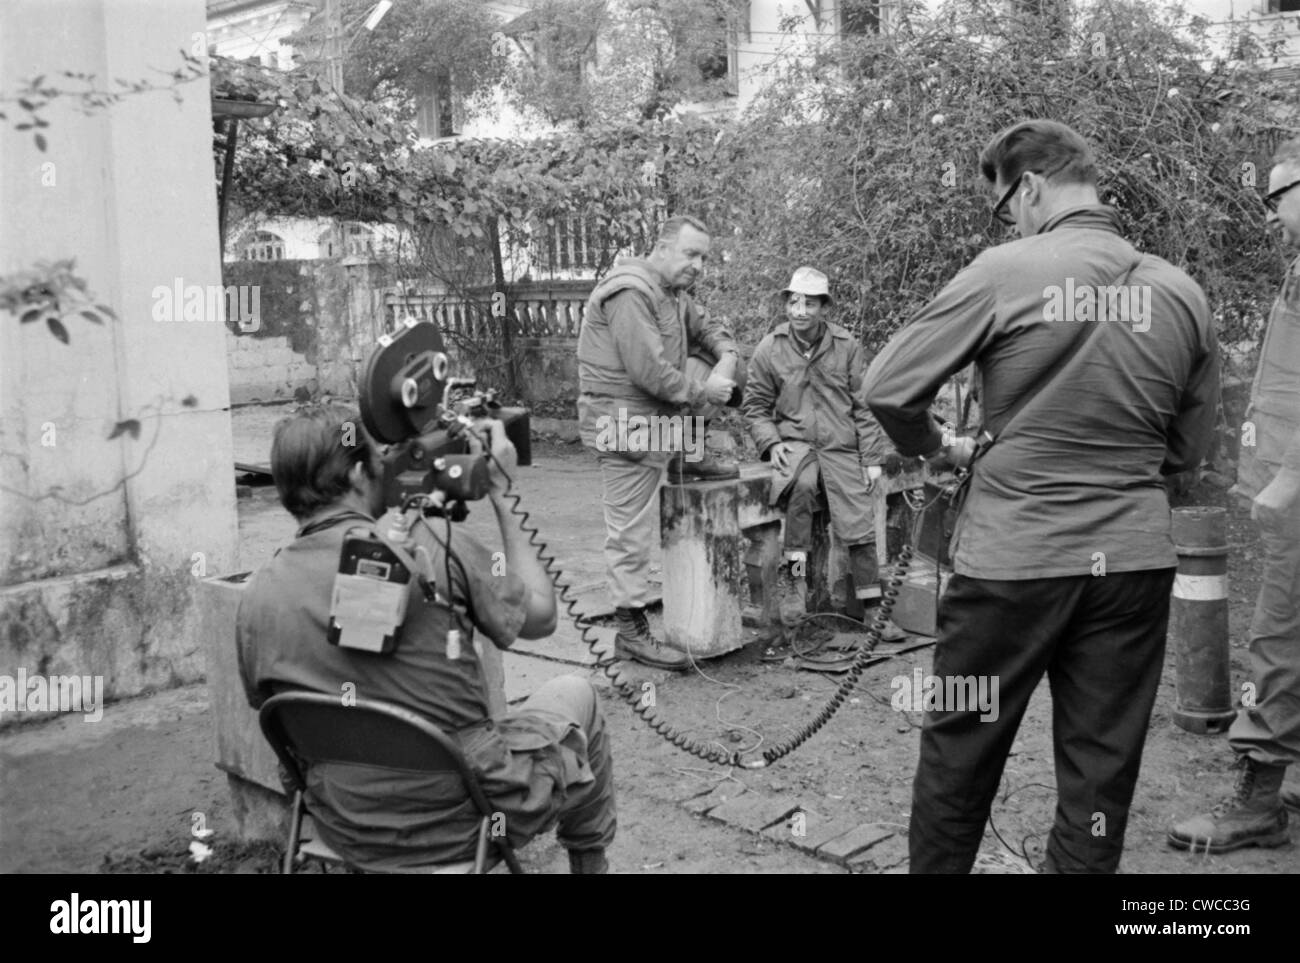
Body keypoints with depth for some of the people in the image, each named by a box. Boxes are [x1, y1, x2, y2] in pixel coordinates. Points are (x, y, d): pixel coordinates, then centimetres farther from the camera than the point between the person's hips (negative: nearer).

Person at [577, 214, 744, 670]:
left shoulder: (673, 293, 10)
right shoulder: (630, 294, -21)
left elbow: (707, 329, 18)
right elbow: (649, 371, -27)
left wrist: (727, 357, -5)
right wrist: (701, 391, -15)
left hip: (659, 411, 9)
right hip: (626, 423, -9)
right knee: (631, 532, -3)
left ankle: (689, 457, 10)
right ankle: (631, 632, 6)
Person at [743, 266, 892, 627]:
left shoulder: (847, 346, 1)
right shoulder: (769, 350, 0)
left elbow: (864, 405, 4)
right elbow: (756, 407, 7)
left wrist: (872, 458, 0)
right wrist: (771, 444, -9)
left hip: (841, 447, 1)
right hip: (794, 442, -1)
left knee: (859, 523, -7)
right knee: (801, 484, -35)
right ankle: (793, 573, -24)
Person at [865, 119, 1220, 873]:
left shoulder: (1005, 273, -10)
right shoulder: (1183, 293, 2)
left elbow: (889, 389, -9)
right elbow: (1190, 448, 10)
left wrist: (937, 448, 9)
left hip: (1013, 556, -3)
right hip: (1135, 558, 4)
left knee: (961, 750, 14)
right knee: (1103, 768, 13)